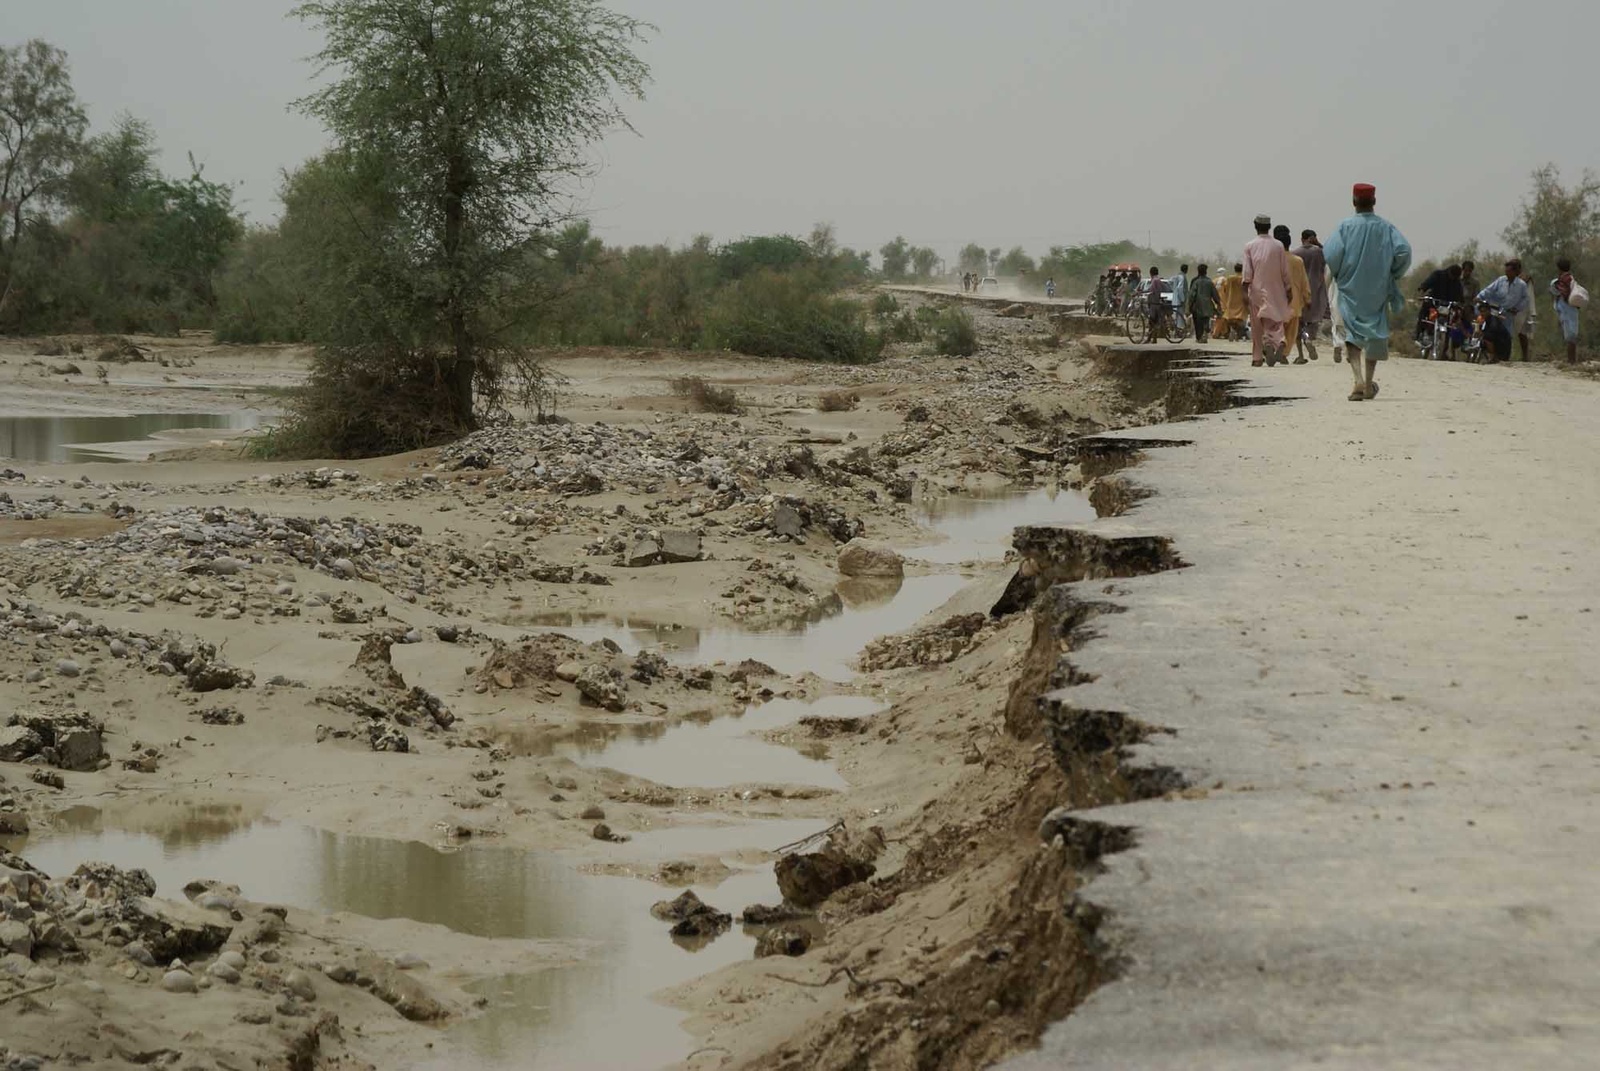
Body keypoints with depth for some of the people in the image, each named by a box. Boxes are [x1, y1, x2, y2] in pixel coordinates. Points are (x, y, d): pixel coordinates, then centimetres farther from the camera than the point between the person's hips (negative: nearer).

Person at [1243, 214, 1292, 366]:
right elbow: (1285, 272, 1)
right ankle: (1277, 342, -28)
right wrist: (1288, 291, 8)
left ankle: (1257, 358, 7)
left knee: (1256, 325, 8)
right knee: (1275, 323, 2)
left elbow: (1247, 273, -7)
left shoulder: (1250, 247, -2)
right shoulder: (1278, 246, 0)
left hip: (1257, 291, 0)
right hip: (1275, 290, 0)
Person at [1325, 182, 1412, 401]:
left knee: (1352, 334, -1)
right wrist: (1393, 275, 4)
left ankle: (1359, 381, -21)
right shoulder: (1386, 227, -2)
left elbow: (1331, 253, -17)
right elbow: (1403, 250, -12)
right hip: (1377, 291, 2)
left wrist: (1338, 275, 2)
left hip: (1351, 290, -2)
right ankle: (1369, 384, 20)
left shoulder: (1346, 227, -7)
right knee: (1374, 333, 15)